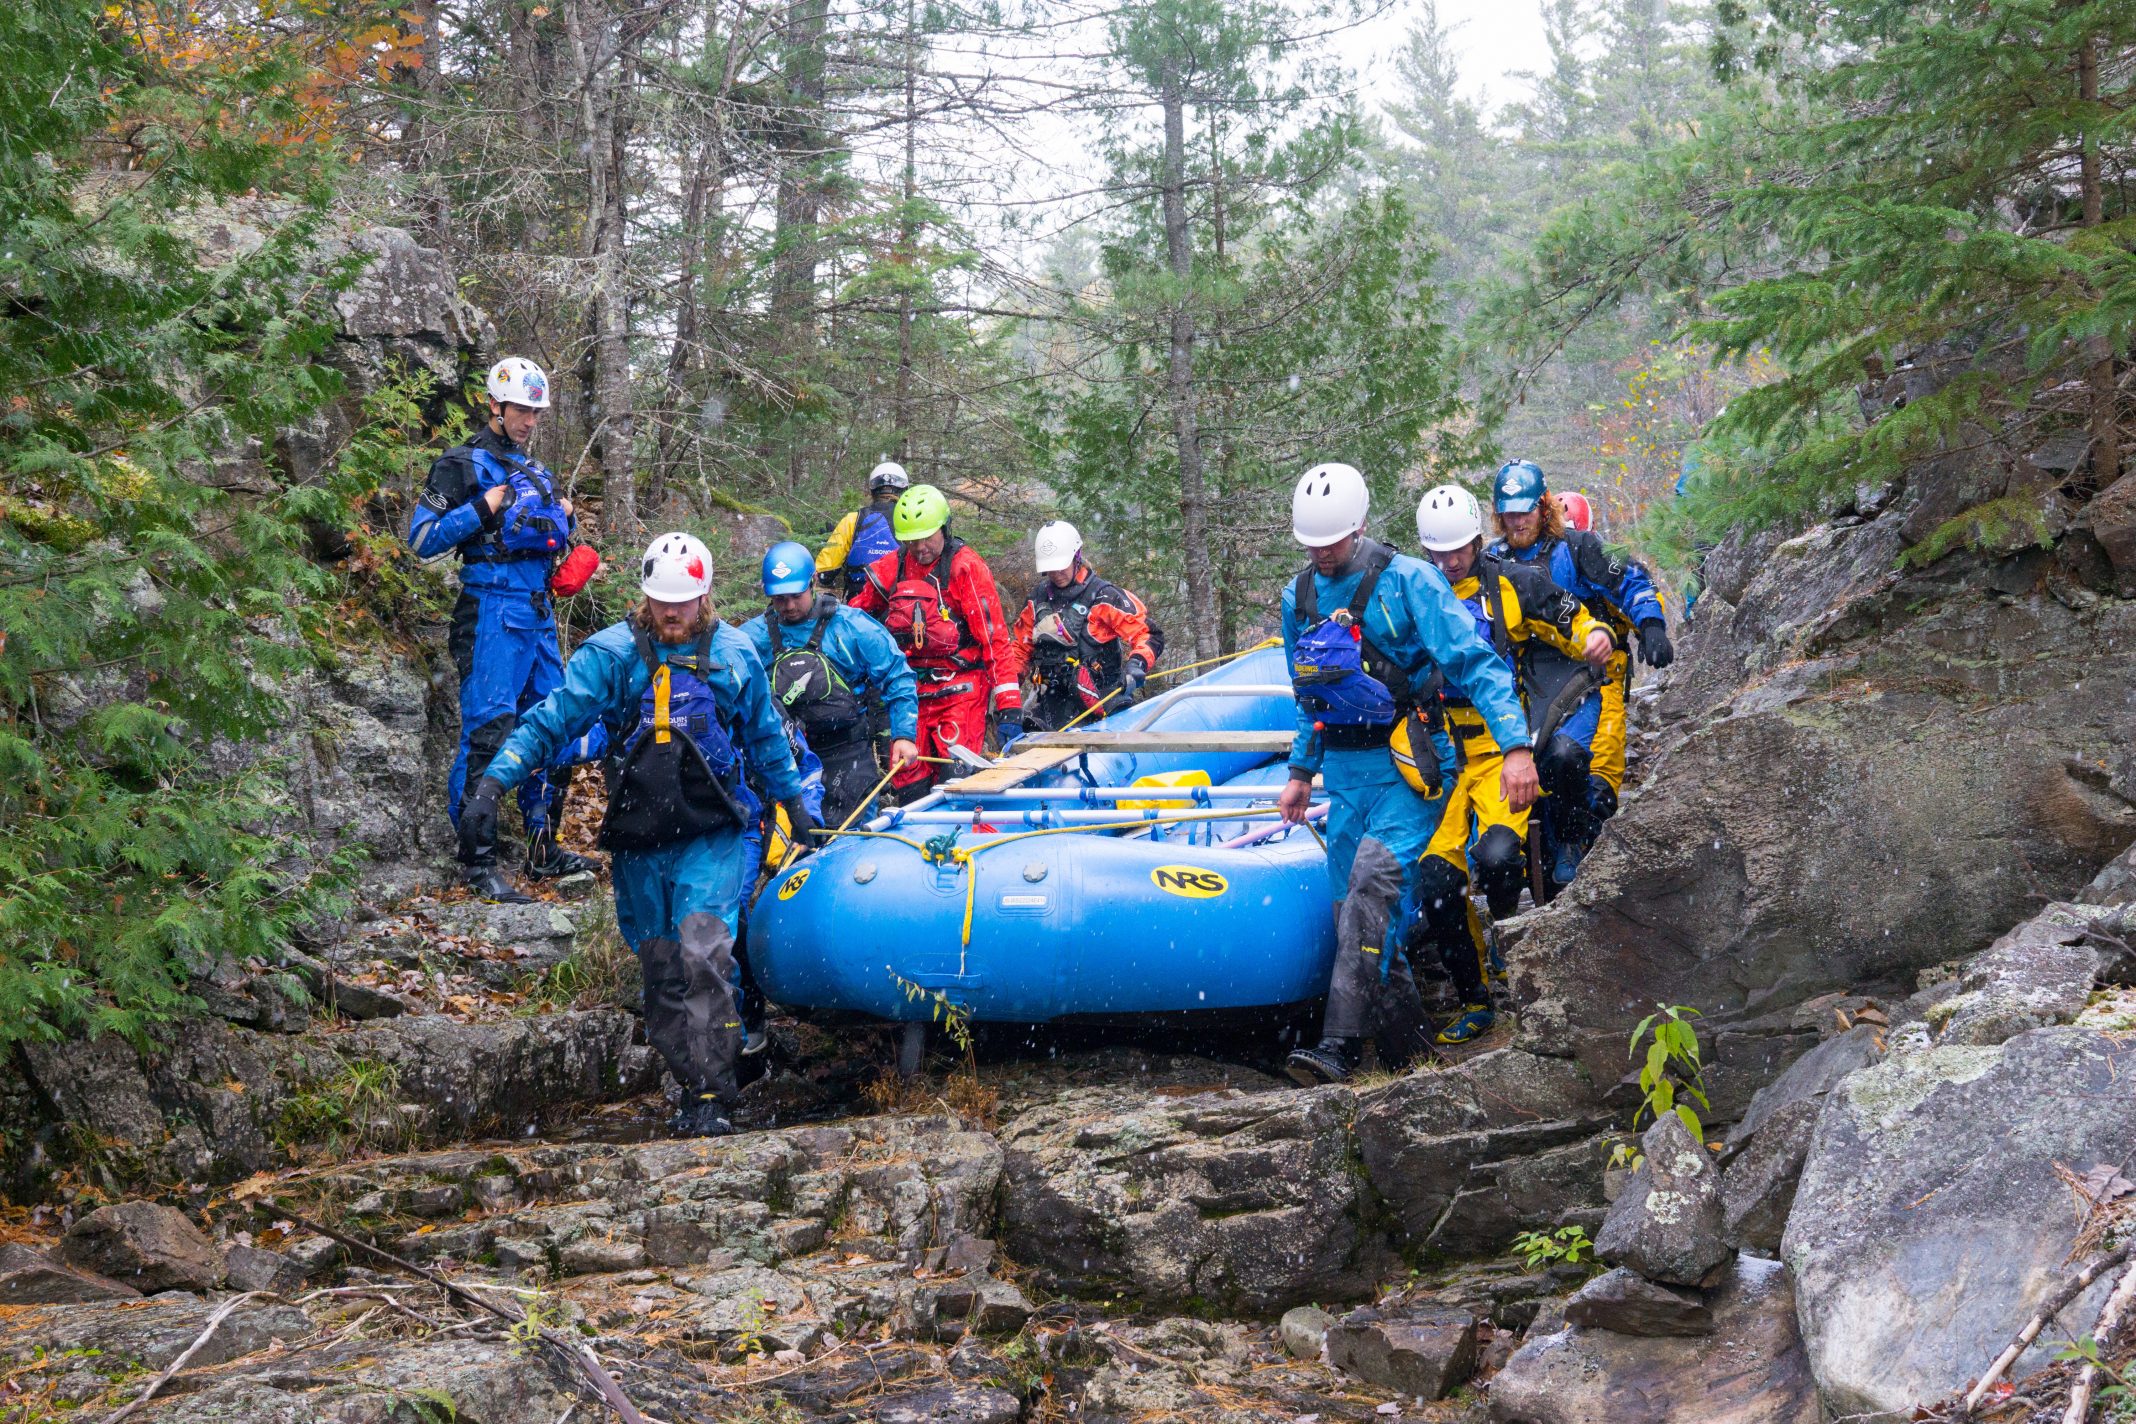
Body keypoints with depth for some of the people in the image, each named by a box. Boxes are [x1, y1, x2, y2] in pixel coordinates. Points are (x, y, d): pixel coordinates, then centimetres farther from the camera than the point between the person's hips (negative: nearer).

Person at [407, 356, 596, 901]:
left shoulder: (533, 469, 21)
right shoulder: (462, 465, -3)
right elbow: (423, 540, -10)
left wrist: (564, 518, 10)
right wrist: (485, 507, -15)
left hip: (540, 613, 8)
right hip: (492, 611, -8)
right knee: (488, 732, -12)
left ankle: (543, 846, 19)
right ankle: (478, 861, -9)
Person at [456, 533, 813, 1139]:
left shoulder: (734, 654, 3)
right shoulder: (612, 653, -3)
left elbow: (764, 737, 19)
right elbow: (550, 720, -9)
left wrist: (795, 804, 28)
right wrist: (491, 784, -20)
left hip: (713, 836, -1)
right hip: (637, 843, 1)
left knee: (703, 953, -19)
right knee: (660, 973, 5)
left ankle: (713, 1099, -17)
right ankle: (693, 1090, 18)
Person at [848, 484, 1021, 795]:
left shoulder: (966, 567, -8)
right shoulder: (891, 568, 6)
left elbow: (994, 638, -10)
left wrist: (1009, 709, -14)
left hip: (960, 688, -5)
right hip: (910, 691, 5)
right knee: (909, 784, 3)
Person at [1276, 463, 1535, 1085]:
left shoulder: (1407, 580, -9)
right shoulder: (1298, 597, 11)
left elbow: (1475, 662, -15)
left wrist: (1515, 746, -24)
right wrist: (1301, 771, 23)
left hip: (1409, 763, -7)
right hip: (1346, 771, 7)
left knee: (1373, 877, -23)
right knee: (1354, 910, 3)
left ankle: (1338, 1046, -26)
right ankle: (1408, 1051, 13)